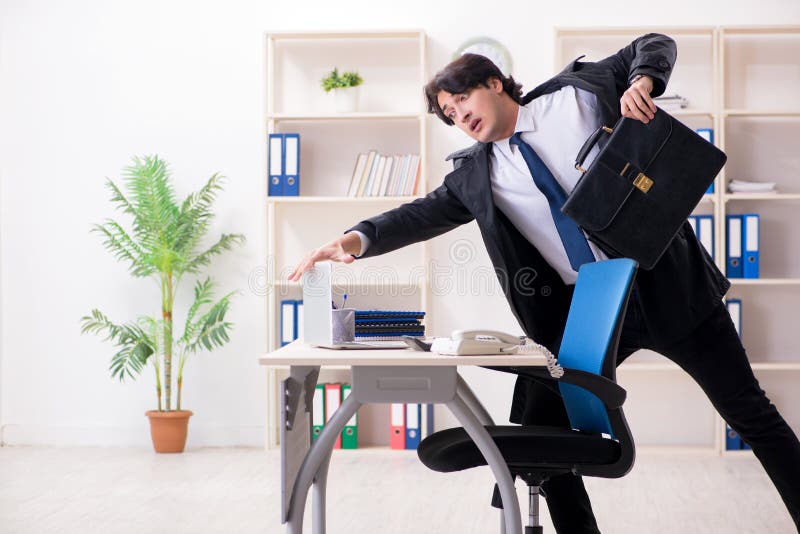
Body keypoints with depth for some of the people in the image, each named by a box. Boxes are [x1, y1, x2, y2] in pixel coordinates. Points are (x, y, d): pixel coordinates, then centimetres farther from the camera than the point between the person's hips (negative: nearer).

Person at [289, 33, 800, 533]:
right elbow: (423, 214, 0)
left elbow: (656, 45, 8)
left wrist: (640, 82, -14)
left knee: (748, 411, 6)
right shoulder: (476, 175, 7)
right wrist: (356, 239, -17)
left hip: (662, 279, -3)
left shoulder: (575, 92, 0)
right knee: (538, 428, -3)